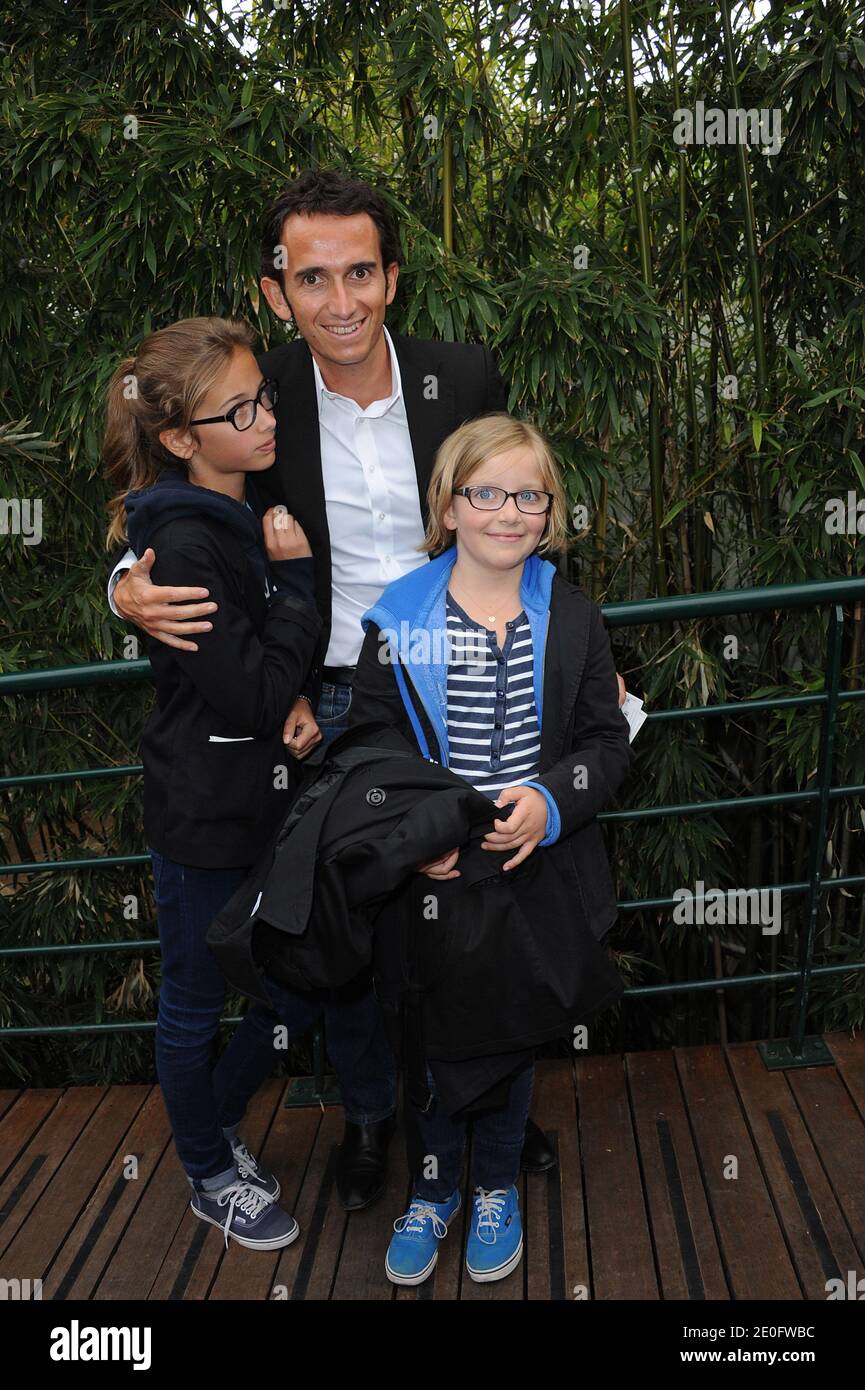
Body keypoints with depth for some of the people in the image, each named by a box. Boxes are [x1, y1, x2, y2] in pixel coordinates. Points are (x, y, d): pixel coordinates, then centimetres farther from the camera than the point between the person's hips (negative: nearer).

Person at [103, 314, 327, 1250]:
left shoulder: (256, 512, 3)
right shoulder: (185, 548, -23)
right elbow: (256, 695, -26)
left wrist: (293, 701, 0)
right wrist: (296, 574, -21)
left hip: (267, 800, 8)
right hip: (206, 818, -8)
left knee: (305, 984, 18)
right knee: (197, 1005, 15)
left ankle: (214, 1121, 45)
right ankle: (211, 1177, 40)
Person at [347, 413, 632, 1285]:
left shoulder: (574, 619, -1)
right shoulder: (396, 623, -6)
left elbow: (608, 742, 0)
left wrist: (552, 799, -19)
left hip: (535, 876, 1)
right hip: (429, 883, -1)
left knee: (513, 1037, 18)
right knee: (428, 1040, 14)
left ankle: (495, 1188, 44)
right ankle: (431, 1189, 41)